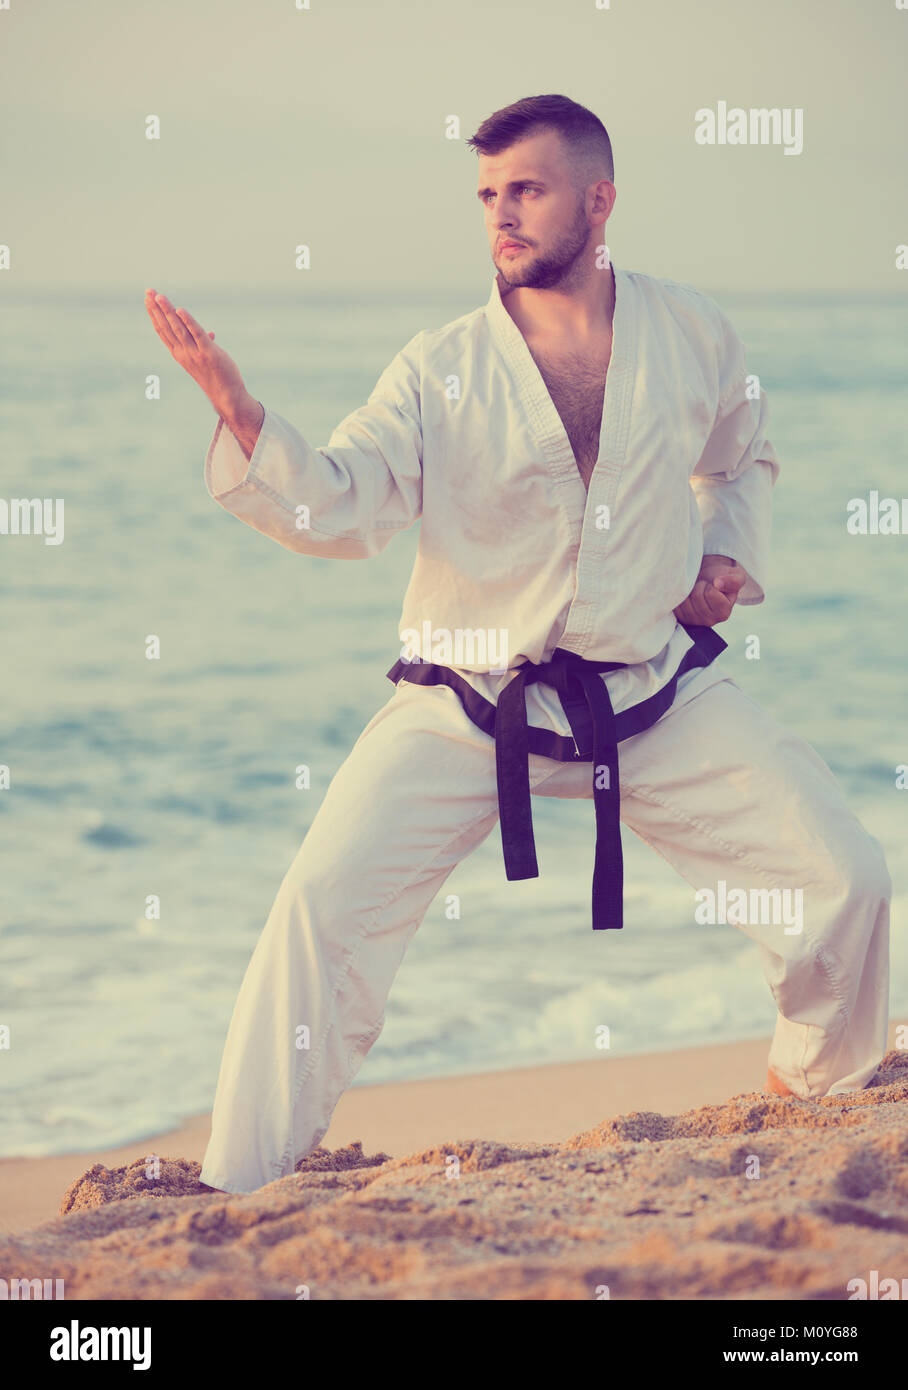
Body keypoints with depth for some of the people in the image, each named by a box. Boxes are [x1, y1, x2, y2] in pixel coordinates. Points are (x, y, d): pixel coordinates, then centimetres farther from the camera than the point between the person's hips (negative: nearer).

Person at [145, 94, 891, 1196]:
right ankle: (242, 1193, -3)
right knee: (326, 903, -16)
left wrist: (736, 555, 5)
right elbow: (337, 506, -17)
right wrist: (242, 420, -33)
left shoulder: (691, 338, 1)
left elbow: (744, 459, 23)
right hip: (467, 708, -2)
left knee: (844, 879, -3)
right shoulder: (442, 369, -7)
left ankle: (821, 1085, 29)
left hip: (658, 698, 2)